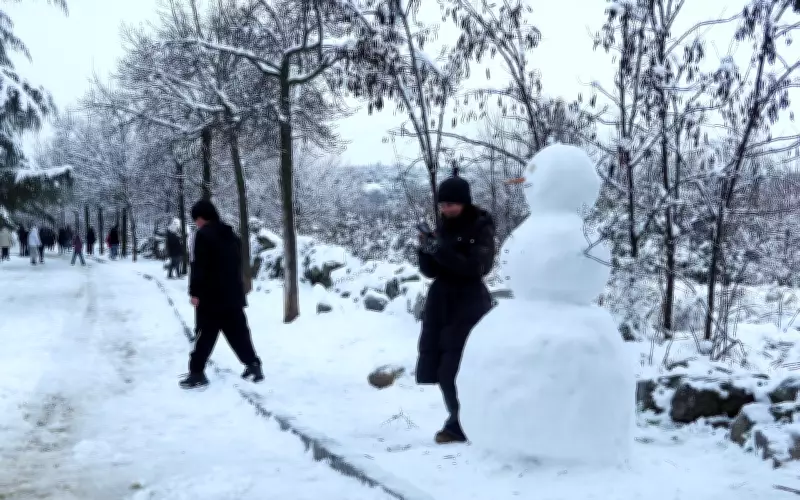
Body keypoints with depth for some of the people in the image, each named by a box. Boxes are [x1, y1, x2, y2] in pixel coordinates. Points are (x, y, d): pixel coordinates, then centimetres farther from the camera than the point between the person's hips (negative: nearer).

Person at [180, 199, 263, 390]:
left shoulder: (204, 235, -11)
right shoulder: (231, 235, 15)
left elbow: (199, 266, -18)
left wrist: (195, 292, -16)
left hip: (211, 295, -7)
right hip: (233, 294, 7)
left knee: (206, 335, -2)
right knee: (238, 332, 12)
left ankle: (197, 372, 0)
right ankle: (253, 365, 11)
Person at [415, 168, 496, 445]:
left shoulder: (481, 228, -7)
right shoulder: (444, 228, 10)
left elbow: (476, 267, -19)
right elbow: (430, 271, 8)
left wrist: (440, 251, -25)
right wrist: (426, 250, -12)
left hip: (469, 305, -6)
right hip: (441, 303, 7)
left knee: (457, 368, -16)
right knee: (439, 365, 4)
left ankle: (461, 425, -8)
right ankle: (461, 420, 15)